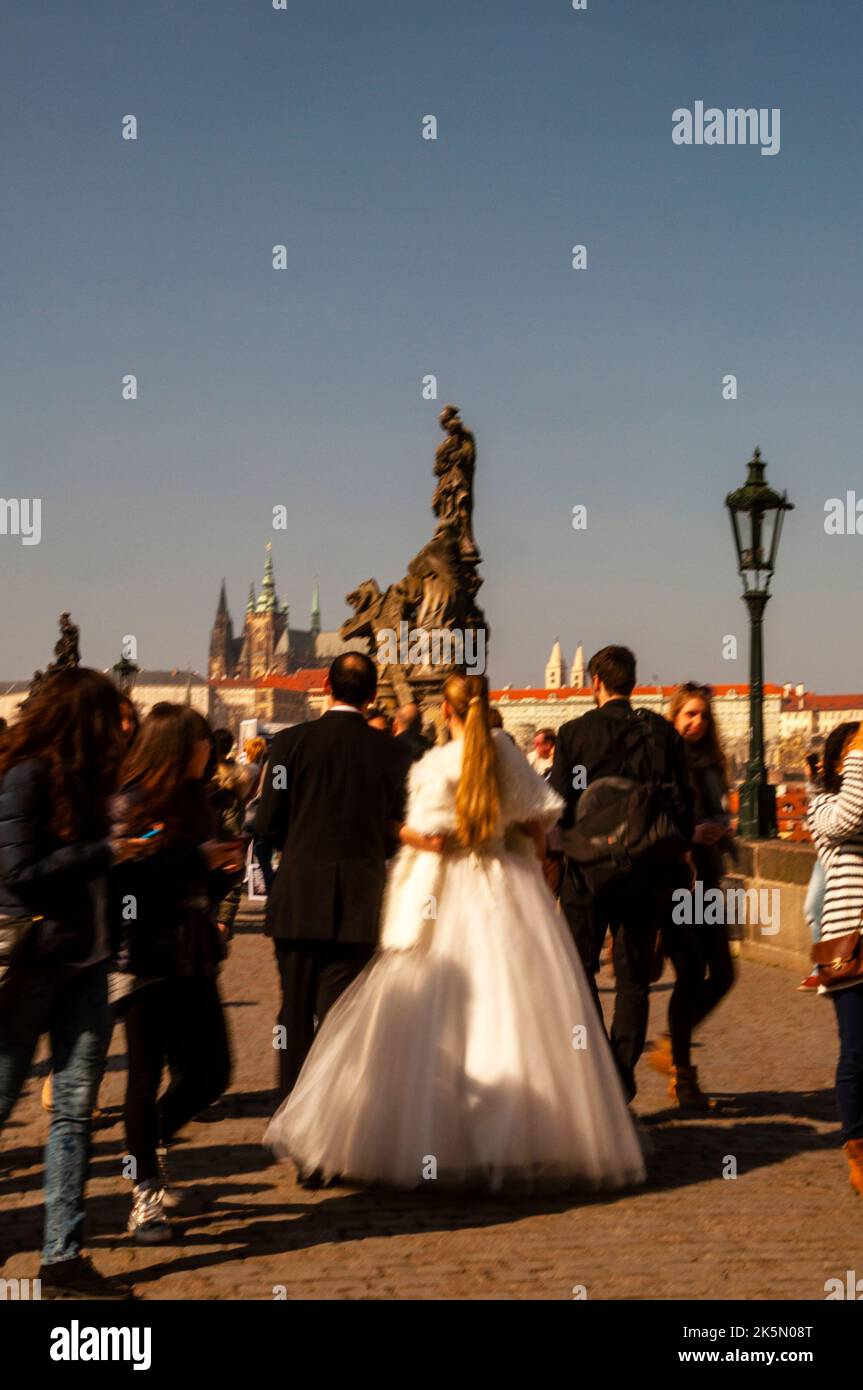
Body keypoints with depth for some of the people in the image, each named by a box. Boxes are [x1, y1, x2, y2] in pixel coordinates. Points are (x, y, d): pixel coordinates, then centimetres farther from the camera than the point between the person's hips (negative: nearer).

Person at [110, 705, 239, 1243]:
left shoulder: (193, 800, 14)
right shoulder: (131, 804, -9)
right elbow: (129, 879, -20)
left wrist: (221, 866, -1)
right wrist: (198, 859, -18)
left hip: (193, 957, 7)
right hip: (146, 958, -7)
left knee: (211, 1072, 7)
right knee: (148, 1073, 0)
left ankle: (151, 1143, 32)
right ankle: (145, 1196, 13)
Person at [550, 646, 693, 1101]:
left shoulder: (573, 733, -6)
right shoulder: (662, 732, 1)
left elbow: (558, 806, -8)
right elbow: (683, 804, 1)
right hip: (645, 873, 2)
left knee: (580, 970, 10)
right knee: (633, 977, 11)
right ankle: (624, 1075, 9)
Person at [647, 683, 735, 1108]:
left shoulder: (709, 763, 14)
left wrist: (719, 830, -2)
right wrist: (690, 834, -20)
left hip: (705, 879, 7)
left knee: (722, 974, 6)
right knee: (691, 973, -7)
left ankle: (671, 1046, 25)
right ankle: (682, 1077, 5)